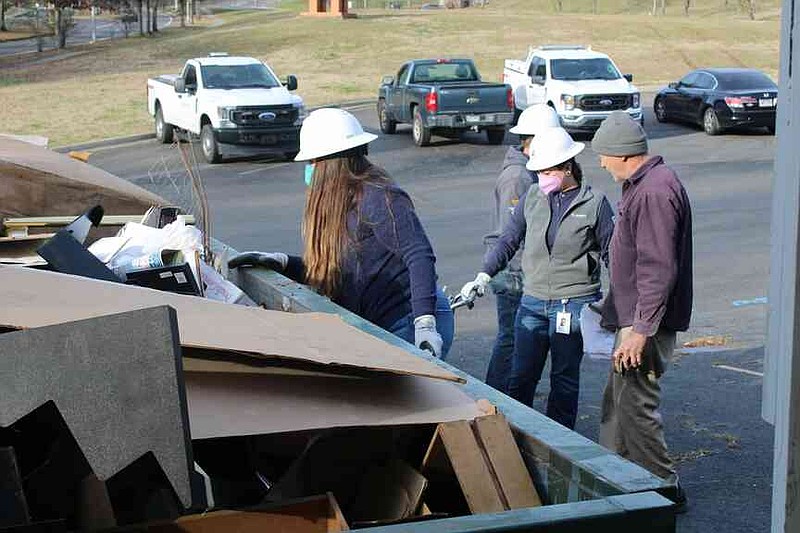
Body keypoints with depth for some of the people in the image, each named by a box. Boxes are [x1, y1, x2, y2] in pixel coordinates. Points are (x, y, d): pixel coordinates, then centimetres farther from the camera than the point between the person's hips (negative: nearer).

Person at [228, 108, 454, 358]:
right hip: (380, 327, 9)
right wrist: (281, 262, 6)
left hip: (410, 324, -9)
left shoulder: (377, 198, -14)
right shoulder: (338, 204, 14)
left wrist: (424, 324, -29)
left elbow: (420, 255, -22)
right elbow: (327, 271, 18)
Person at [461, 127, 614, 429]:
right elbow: (508, 241, 9)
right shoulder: (532, 198, 5)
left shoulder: (594, 203, -4)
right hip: (533, 302, 3)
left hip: (575, 303, -3)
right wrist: (484, 276, -2)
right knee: (521, 377, 5)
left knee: (564, 378, 8)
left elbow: (610, 253, 3)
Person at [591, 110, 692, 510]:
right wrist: (613, 307, 26)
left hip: (647, 323, -11)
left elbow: (658, 269, -26)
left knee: (634, 406, -4)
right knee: (616, 402, 18)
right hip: (634, 318, 11)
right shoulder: (642, 185, 13)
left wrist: (640, 330, -26)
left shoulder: (655, 192, -21)